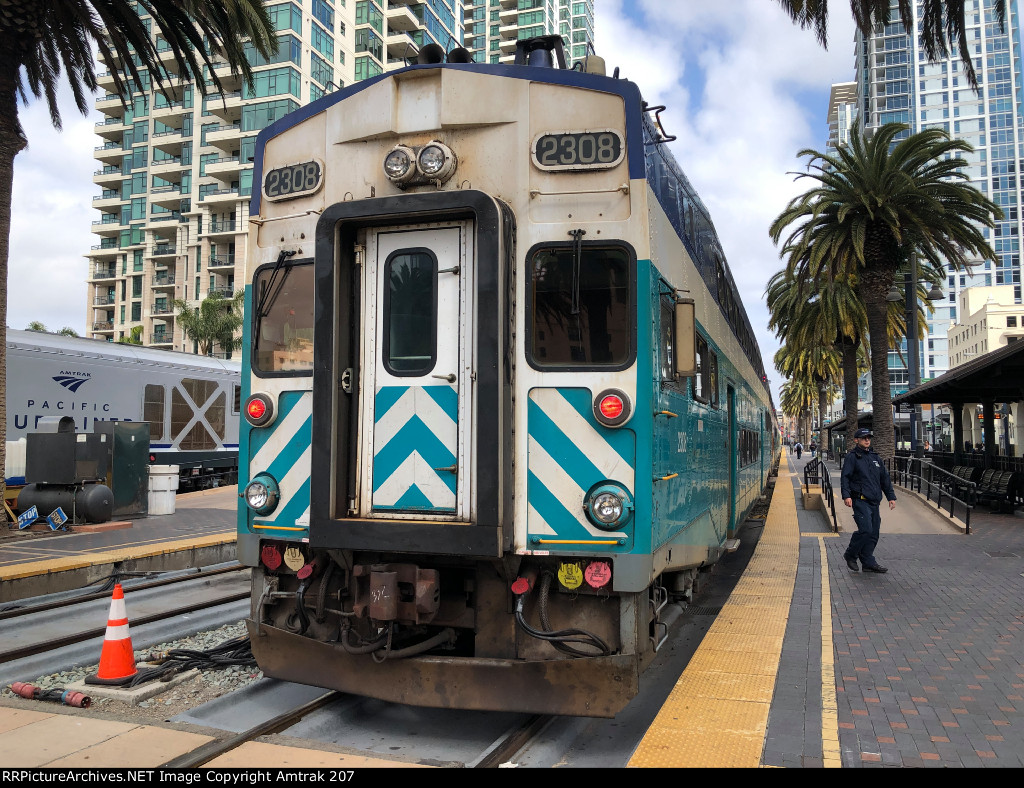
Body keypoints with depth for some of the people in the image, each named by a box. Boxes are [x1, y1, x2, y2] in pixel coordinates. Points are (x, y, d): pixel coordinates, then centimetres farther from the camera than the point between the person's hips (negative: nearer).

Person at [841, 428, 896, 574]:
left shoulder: (875, 458, 18)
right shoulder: (852, 457, -1)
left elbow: (885, 478, 23)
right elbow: (845, 477, -8)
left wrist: (891, 497, 18)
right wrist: (846, 495, -21)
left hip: (874, 502, 7)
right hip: (860, 500, -7)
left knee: (874, 533, 5)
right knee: (866, 530, -16)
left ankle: (868, 562, 12)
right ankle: (850, 555, 3)